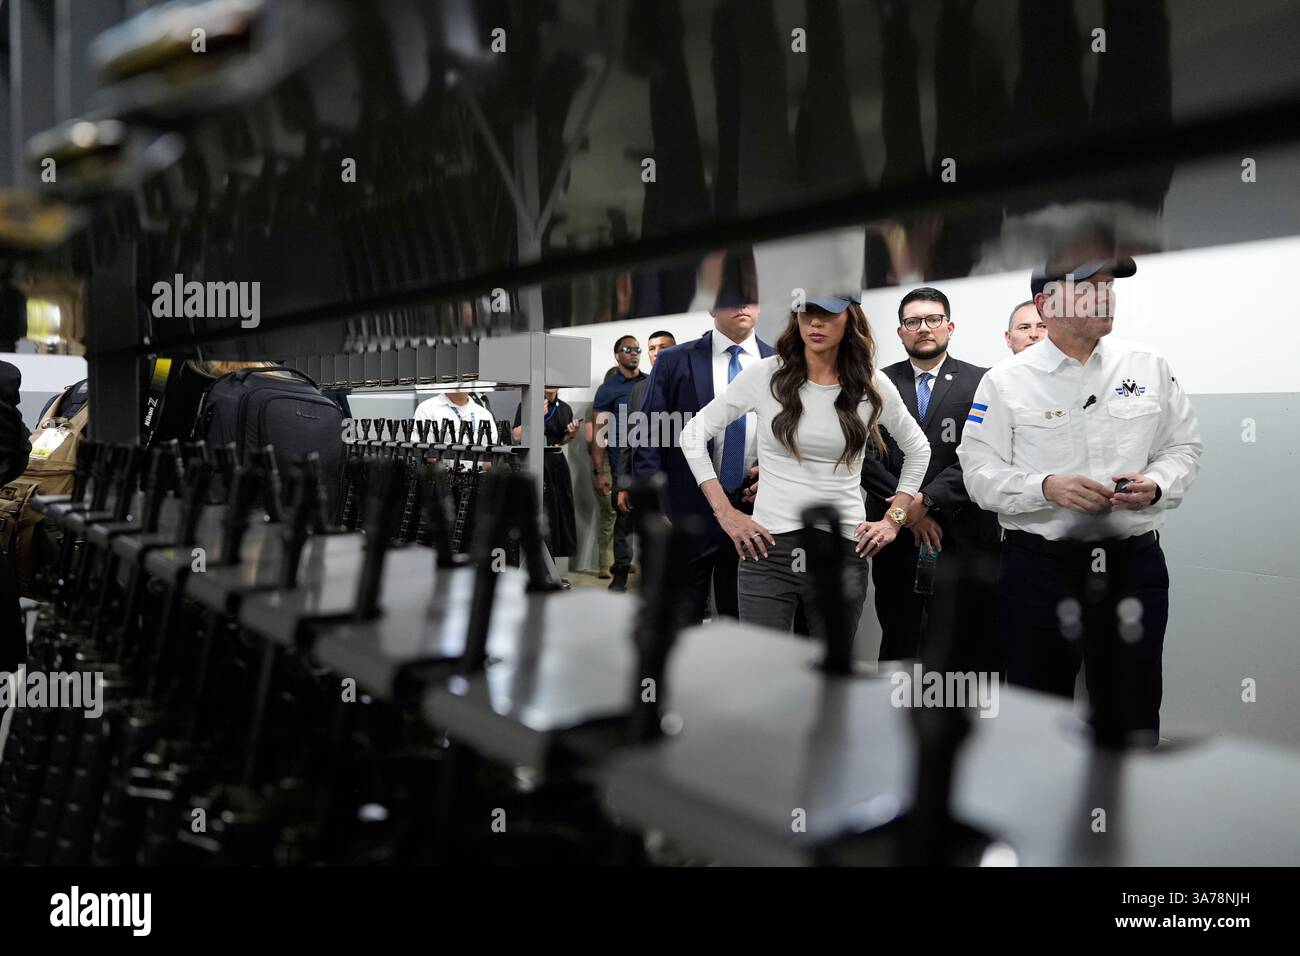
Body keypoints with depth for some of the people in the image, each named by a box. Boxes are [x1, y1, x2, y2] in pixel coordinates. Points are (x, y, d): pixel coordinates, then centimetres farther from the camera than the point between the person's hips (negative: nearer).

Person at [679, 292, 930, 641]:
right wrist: (724, 513, -2)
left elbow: (918, 449, 19)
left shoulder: (872, 386, 3)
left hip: (845, 552, 2)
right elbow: (694, 434, 3)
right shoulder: (764, 375, -2)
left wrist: (893, 520, 11)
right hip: (768, 550, -1)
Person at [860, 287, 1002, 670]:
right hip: (894, 538, 2)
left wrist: (928, 499, -15)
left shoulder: (981, 383, 3)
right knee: (897, 644, 12)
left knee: (972, 650, 3)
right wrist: (907, 509, -9)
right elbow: (865, 455, -1)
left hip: (962, 538, -1)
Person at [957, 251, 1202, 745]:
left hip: (1135, 561, 3)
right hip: (1039, 568, -2)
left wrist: (1155, 485, -10)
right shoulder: (1005, 381, -2)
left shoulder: (1149, 366, 7)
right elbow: (980, 473, -5)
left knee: (1133, 714, 13)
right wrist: (1046, 487, -21)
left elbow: (1184, 447, 11)